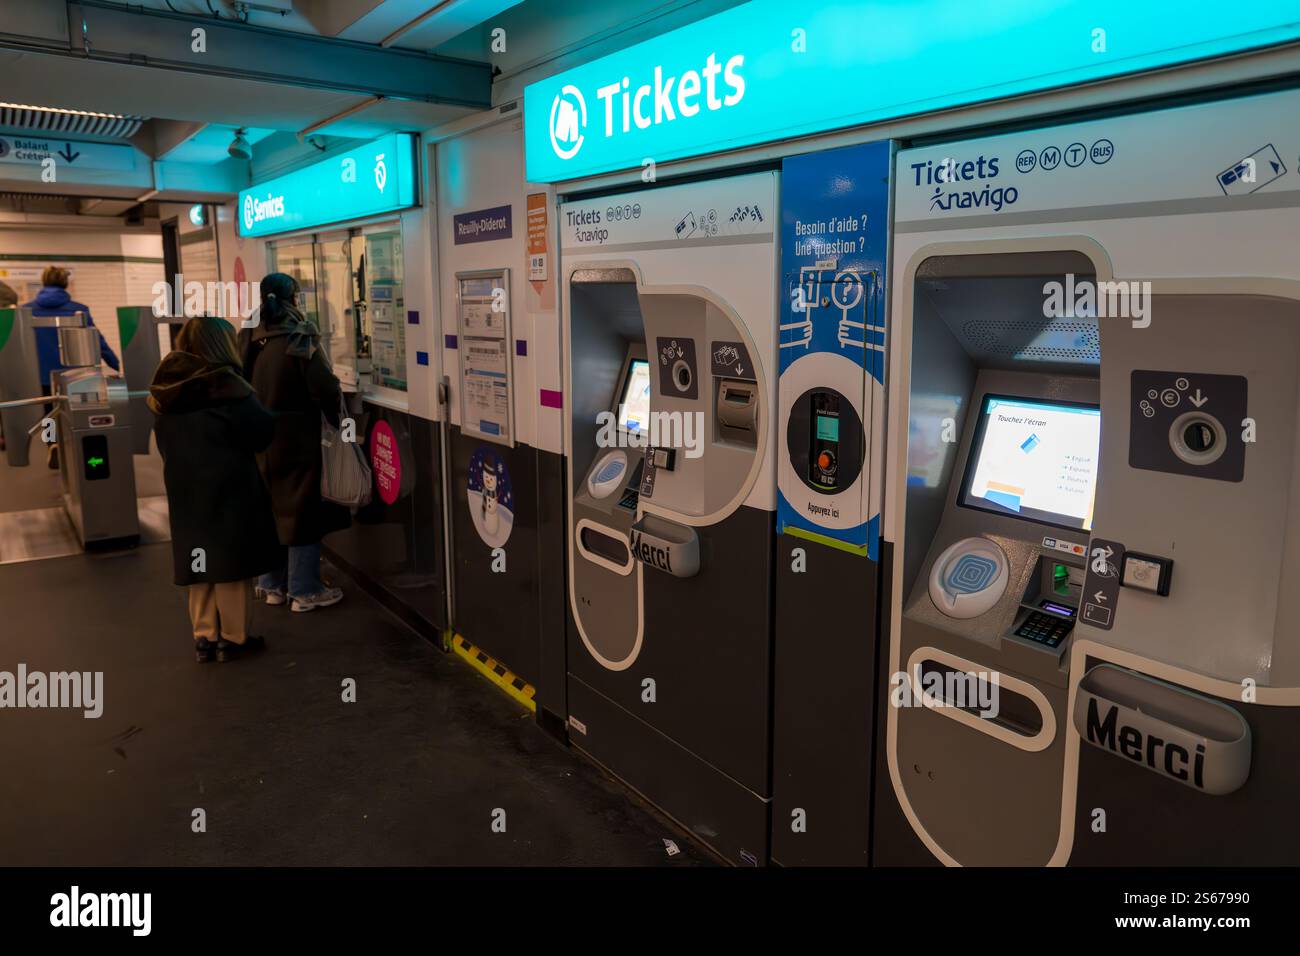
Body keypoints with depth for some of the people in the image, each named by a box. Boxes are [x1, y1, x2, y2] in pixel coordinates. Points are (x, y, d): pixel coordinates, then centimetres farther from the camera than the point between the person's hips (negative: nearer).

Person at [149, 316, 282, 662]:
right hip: (228, 489, -6)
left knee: (200, 561, 14)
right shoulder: (225, 386, -15)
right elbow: (262, 432, -13)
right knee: (231, 560, 4)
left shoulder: (166, 390, 5)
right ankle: (234, 638, 12)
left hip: (185, 490, 6)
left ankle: (204, 637, 21)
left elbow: (164, 443, 13)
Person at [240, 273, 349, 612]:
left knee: (271, 508, 16)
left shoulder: (247, 340, 3)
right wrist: (340, 422, -2)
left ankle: (273, 584, 26)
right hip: (297, 439, -6)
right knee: (303, 509, 3)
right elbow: (326, 388, -17)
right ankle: (304, 590, 10)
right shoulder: (299, 341, -15)